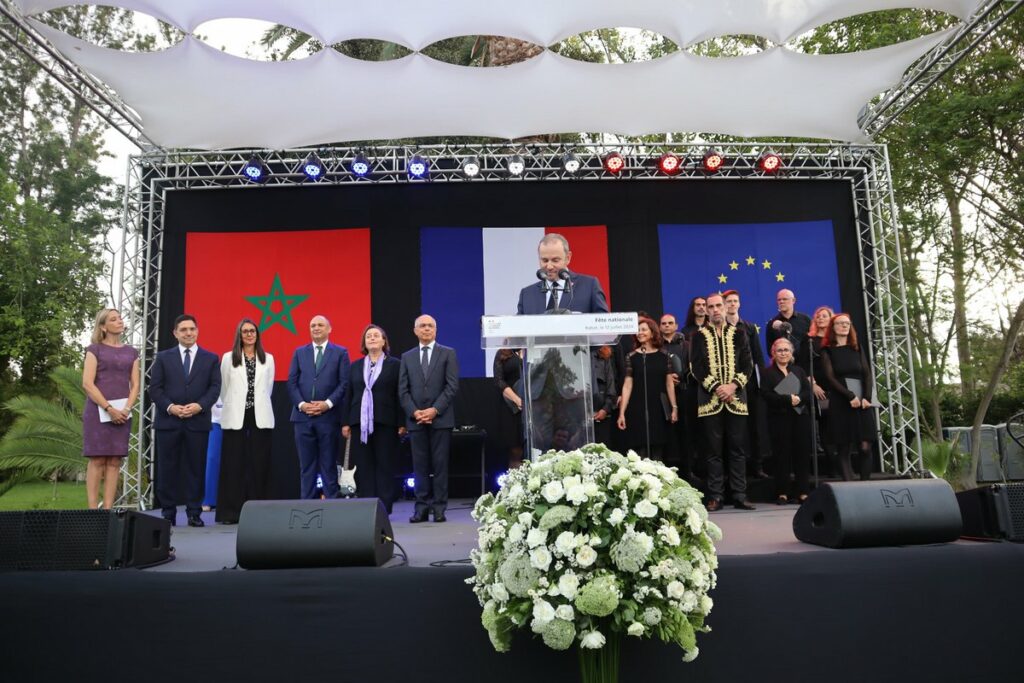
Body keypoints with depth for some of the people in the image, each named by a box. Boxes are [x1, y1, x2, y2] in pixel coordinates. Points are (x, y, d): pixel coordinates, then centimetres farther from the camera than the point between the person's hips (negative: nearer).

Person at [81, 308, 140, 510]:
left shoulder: (131, 352, 15)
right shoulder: (95, 349, 4)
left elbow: (135, 385, 9)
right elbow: (87, 383, -6)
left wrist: (127, 409, -7)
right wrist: (109, 408, -14)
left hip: (122, 413, 4)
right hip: (98, 410, -3)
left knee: (114, 461, 1)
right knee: (97, 460, -5)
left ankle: (108, 509, 3)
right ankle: (93, 509, -2)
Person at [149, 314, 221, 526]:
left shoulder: (211, 358, 10)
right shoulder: (163, 357, 10)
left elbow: (215, 388, 3)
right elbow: (155, 388, 4)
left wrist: (200, 406, -13)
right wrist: (170, 407, -12)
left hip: (198, 421, 0)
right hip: (168, 421, 0)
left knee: (196, 468, 2)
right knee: (167, 469, 3)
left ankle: (194, 513, 10)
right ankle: (168, 513, 13)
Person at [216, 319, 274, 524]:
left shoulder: (268, 359, 10)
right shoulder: (228, 358, 7)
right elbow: (223, 389, 10)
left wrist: (258, 404, 13)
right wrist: (232, 407, 12)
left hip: (261, 417, 1)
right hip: (235, 417, -1)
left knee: (259, 463, 1)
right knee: (233, 463, -1)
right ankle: (230, 512, 4)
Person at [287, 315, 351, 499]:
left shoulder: (340, 352, 5)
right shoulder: (299, 352, 13)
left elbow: (344, 383, -2)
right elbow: (292, 382, 8)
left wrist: (328, 403, -12)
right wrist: (301, 404, -7)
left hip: (328, 416, -2)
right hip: (303, 416, 3)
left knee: (329, 465, 2)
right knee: (306, 465, 6)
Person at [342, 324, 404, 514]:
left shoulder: (394, 364, 4)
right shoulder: (355, 366, 14)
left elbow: (400, 395, -1)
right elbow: (349, 395, 12)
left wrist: (402, 423, -7)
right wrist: (345, 422, 6)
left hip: (385, 422, -3)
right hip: (360, 423, 3)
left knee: (385, 465, 0)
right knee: (363, 466, 3)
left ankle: (384, 508, 4)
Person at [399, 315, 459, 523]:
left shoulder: (448, 354, 6)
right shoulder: (407, 357, 13)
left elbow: (452, 386, -3)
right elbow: (403, 390, 8)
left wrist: (435, 410, -12)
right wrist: (414, 412, -7)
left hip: (441, 418, -2)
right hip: (415, 419, 2)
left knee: (440, 464, 0)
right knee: (420, 465, 3)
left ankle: (439, 507, 6)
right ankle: (422, 507, 8)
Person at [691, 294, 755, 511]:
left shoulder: (738, 334, 11)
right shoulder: (699, 336, 7)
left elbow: (747, 364, 5)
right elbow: (696, 367, -1)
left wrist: (733, 385, -10)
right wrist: (715, 388, -12)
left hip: (736, 399, 1)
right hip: (710, 400, -1)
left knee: (737, 449, 3)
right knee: (714, 450, 1)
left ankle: (740, 495, 8)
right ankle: (715, 496, 5)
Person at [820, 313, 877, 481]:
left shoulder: (857, 348, 15)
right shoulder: (827, 351, 5)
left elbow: (867, 374, 8)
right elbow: (830, 378, -5)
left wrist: (866, 398, -7)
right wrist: (850, 396, -15)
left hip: (862, 403, 3)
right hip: (840, 404, -3)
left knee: (865, 447, -5)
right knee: (844, 450, -3)